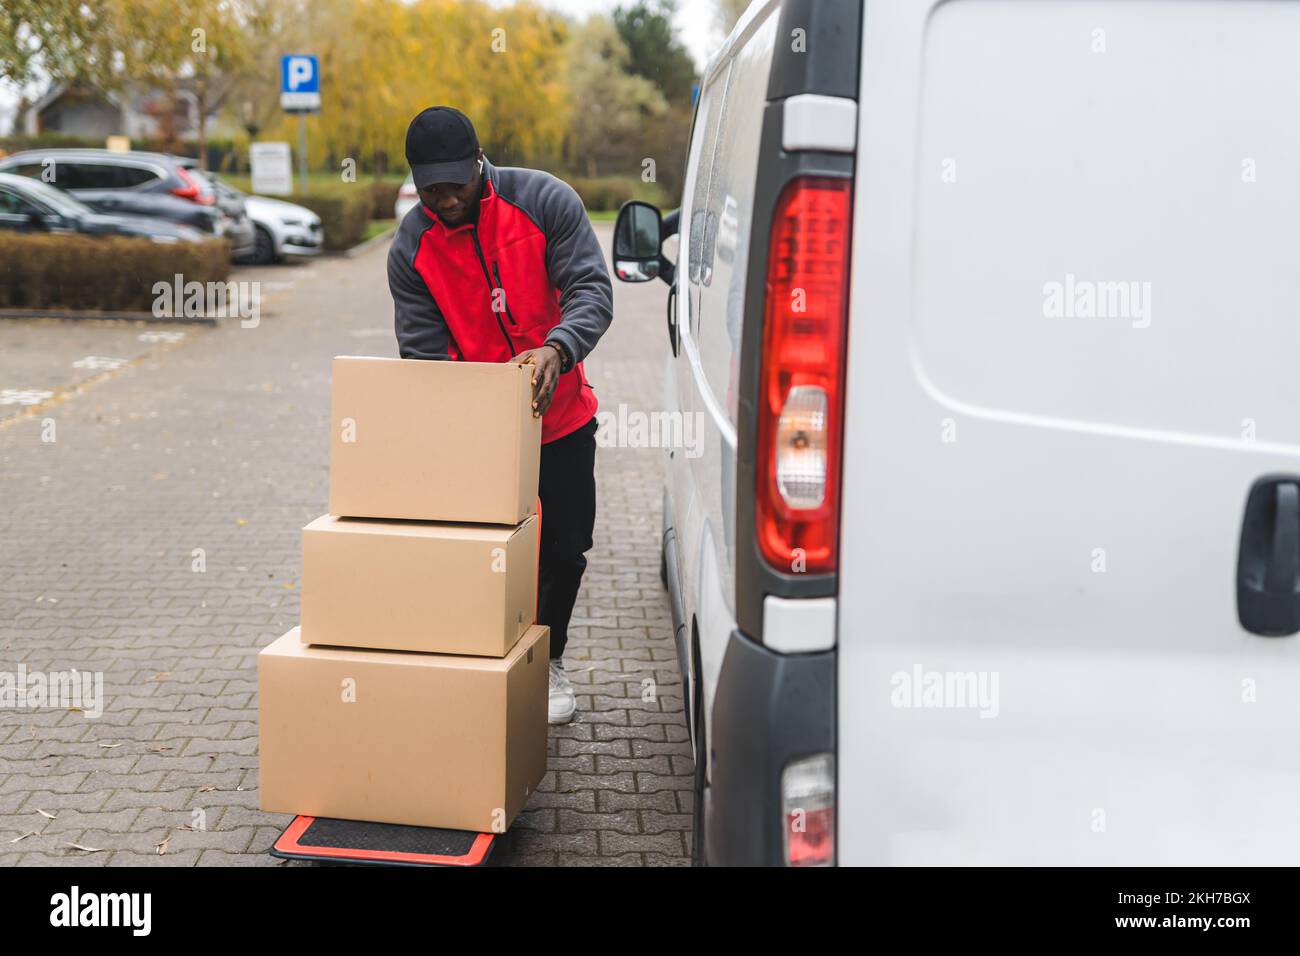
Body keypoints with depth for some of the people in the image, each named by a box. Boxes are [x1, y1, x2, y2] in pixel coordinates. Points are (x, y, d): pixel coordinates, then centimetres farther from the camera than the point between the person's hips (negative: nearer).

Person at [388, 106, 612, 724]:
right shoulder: (411, 249, -11)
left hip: (561, 414, 0)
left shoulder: (545, 201, -15)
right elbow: (422, 350, -10)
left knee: (565, 547, 8)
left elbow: (591, 289, -20)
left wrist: (555, 349, -41)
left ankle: (548, 661, 32)